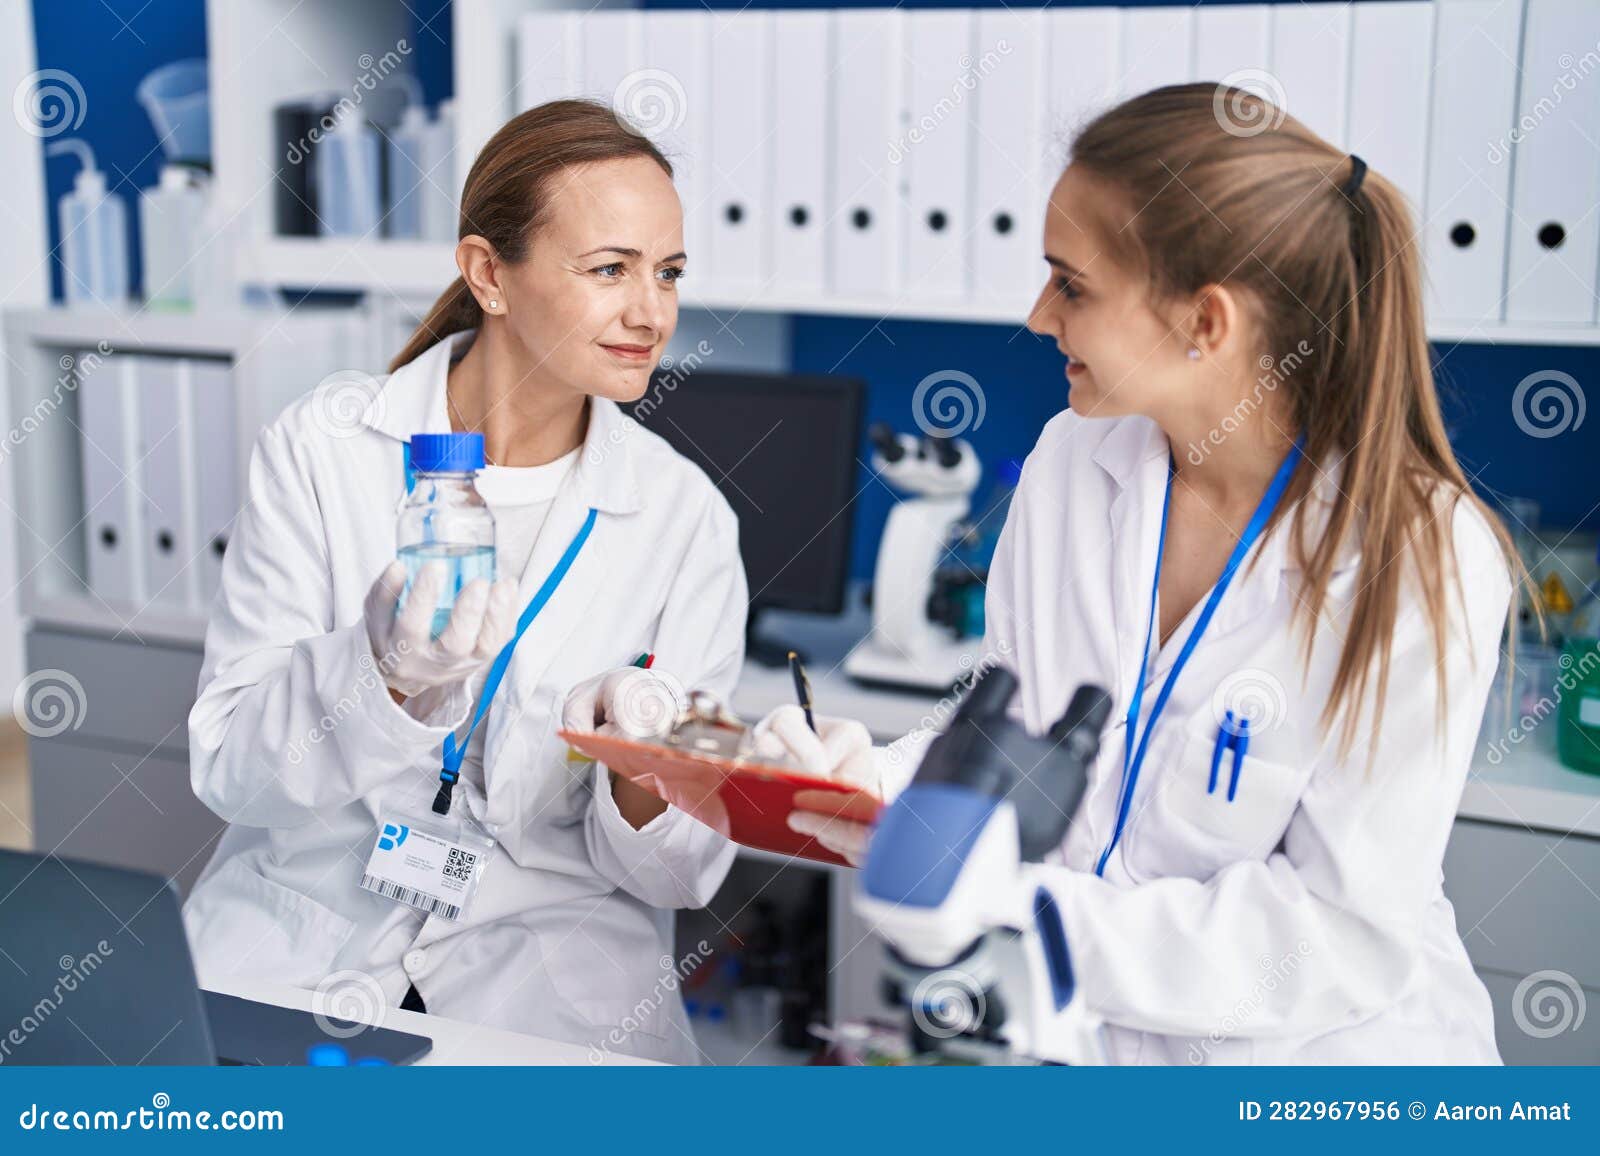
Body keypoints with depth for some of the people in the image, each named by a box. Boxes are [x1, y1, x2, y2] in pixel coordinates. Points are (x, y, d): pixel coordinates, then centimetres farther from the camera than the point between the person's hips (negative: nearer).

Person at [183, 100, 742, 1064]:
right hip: (298, 938, 1)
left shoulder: (685, 515, -2)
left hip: (554, 965, 0)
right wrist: (386, 671, -25)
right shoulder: (323, 449, -4)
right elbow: (226, 767, -6)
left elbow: (677, 873, -1)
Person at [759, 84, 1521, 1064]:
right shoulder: (1071, 460, 0)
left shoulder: (1428, 555, -17)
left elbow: (1348, 938, -18)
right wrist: (882, 779, -12)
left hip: (1315, 1051, -4)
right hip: (1077, 1023, 4)